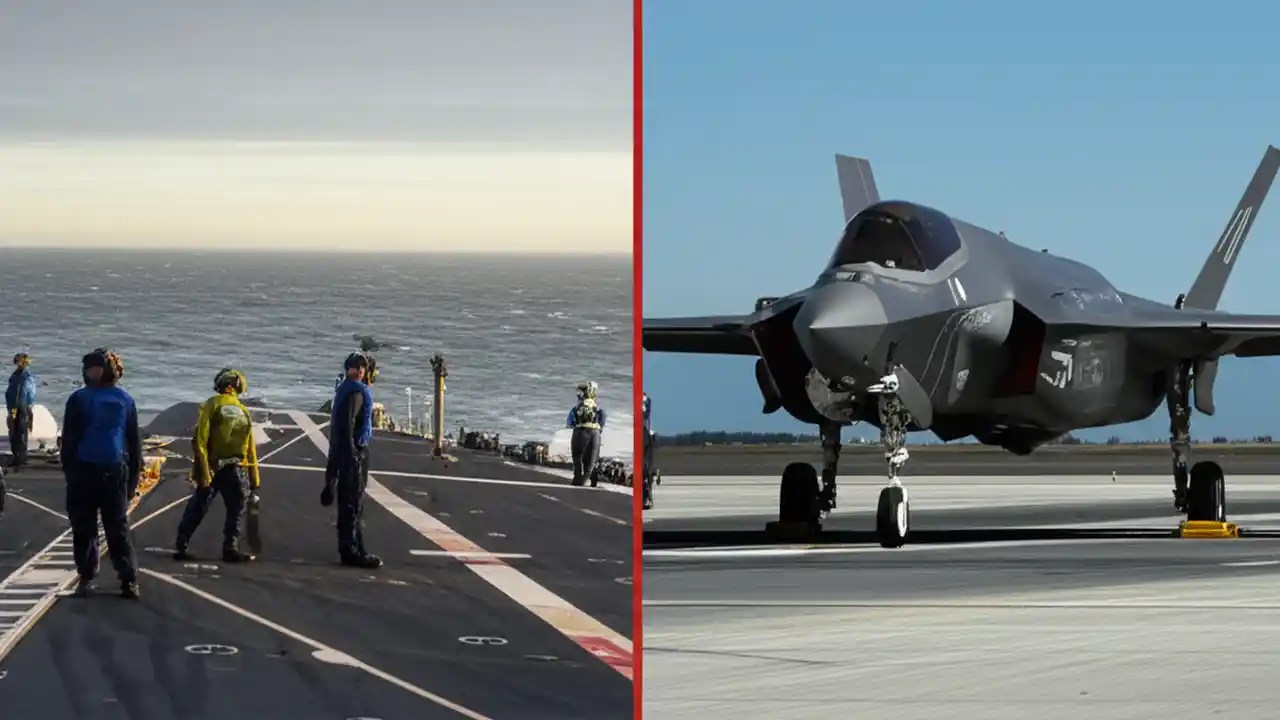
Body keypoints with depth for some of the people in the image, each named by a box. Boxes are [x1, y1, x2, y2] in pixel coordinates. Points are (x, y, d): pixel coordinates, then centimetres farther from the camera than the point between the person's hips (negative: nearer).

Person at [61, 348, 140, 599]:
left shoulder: (79, 399, -4)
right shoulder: (125, 400, 2)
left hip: (83, 472, -2)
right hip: (116, 472, 2)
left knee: (84, 529, 4)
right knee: (118, 528, 6)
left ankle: (86, 578, 3)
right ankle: (129, 580, 5)